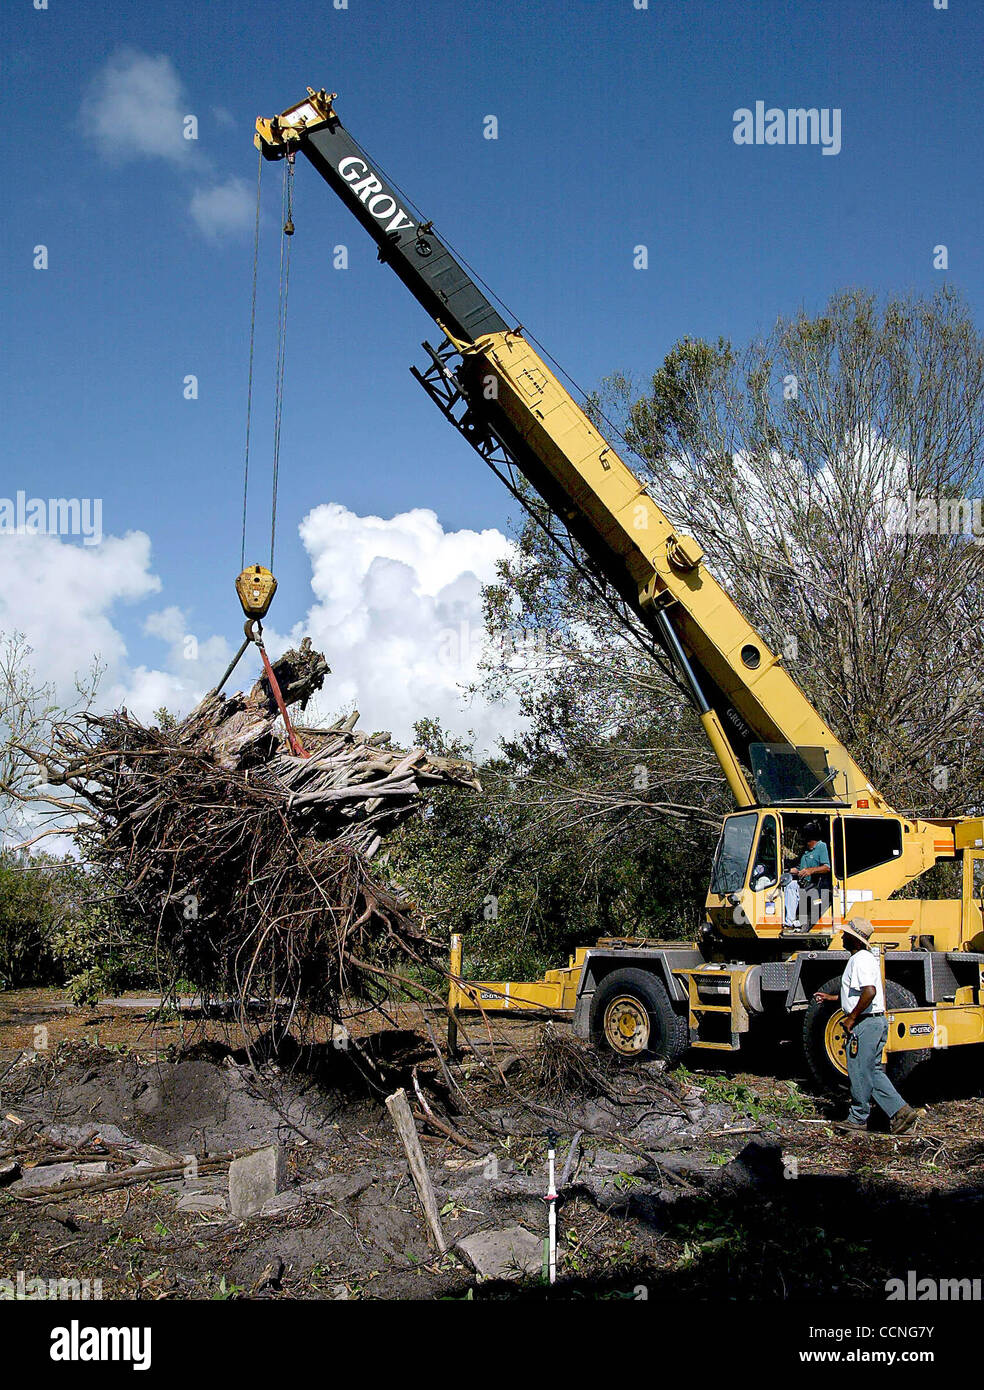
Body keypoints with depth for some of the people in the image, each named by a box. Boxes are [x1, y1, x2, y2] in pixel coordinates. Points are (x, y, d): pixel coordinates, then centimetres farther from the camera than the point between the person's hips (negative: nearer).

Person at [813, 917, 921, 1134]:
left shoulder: (860, 960, -17)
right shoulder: (867, 957, 16)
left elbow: (869, 992, -30)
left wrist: (851, 1018, -21)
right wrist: (832, 998, 26)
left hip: (865, 1024, -10)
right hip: (876, 1021, 10)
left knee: (859, 1072, 2)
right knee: (873, 1072, 13)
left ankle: (858, 1118, 13)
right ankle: (899, 1111, 9)